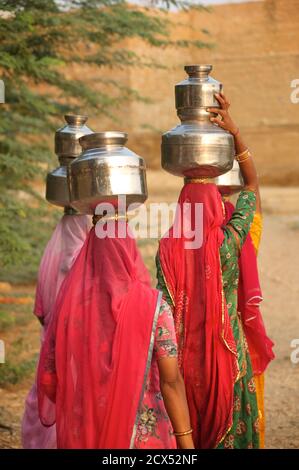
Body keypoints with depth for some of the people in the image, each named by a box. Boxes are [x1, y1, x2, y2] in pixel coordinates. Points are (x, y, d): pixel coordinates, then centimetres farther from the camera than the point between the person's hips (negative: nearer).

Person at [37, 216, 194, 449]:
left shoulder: (70, 304, -5)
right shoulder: (154, 306, -12)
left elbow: (48, 377, -2)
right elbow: (171, 381, -16)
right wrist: (187, 446, -13)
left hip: (83, 434, 2)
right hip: (142, 436, -2)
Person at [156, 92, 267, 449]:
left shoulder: (168, 248, -8)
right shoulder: (229, 241, -11)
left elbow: (165, 304, -5)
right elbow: (253, 186, 0)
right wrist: (234, 133, -3)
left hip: (183, 352, 2)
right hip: (225, 349, -1)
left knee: (185, 426, 13)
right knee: (227, 423, 11)